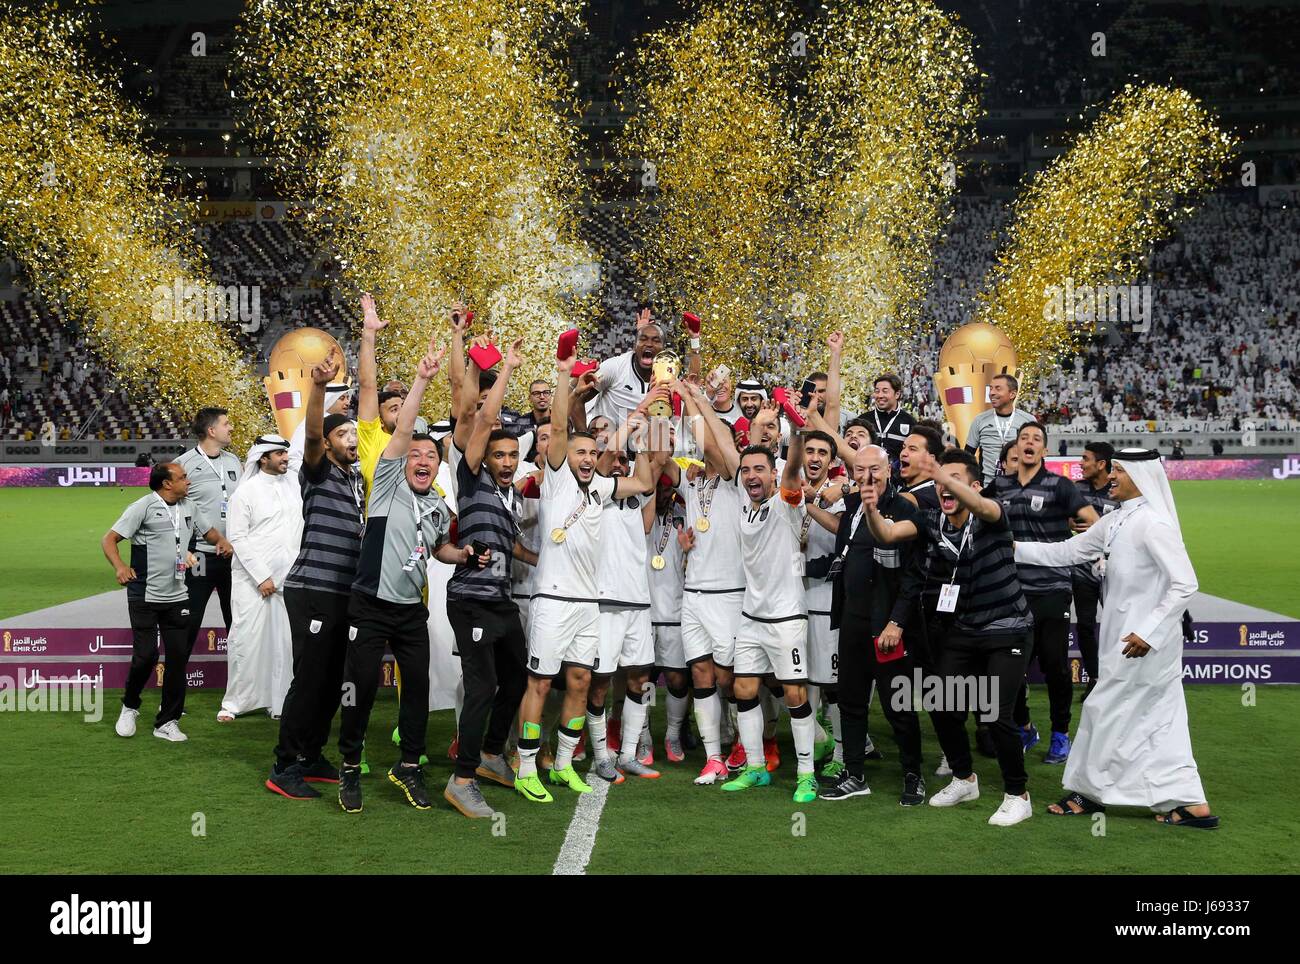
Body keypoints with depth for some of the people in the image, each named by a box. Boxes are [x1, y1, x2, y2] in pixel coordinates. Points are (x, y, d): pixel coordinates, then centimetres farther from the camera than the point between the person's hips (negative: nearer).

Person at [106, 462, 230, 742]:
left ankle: (167, 722, 13)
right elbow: (109, 539, -9)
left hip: (177, 597, 5)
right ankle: (129, 706, 23)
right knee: (146, 655, -6)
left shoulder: (189, 508, 10)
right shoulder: (144, 507, -8)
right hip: (145, 596, -5)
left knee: (178, 658, 3)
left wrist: (222, 541, -1)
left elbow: (209, 530, 23)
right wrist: (119, 566, -28)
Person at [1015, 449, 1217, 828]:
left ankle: (1089, 792, 18)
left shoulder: (1153, 523, -18)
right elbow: (1064, 552, 14)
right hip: (1124, 637, 9)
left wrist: (1149, 631, -23)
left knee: (1104, 711, 2)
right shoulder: (1114, 522, 9)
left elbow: (1185, 583, -22)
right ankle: (1193, 805, 17)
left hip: (1145, 642, -9)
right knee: (1159, 721, 11)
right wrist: (1014, 548, 7)